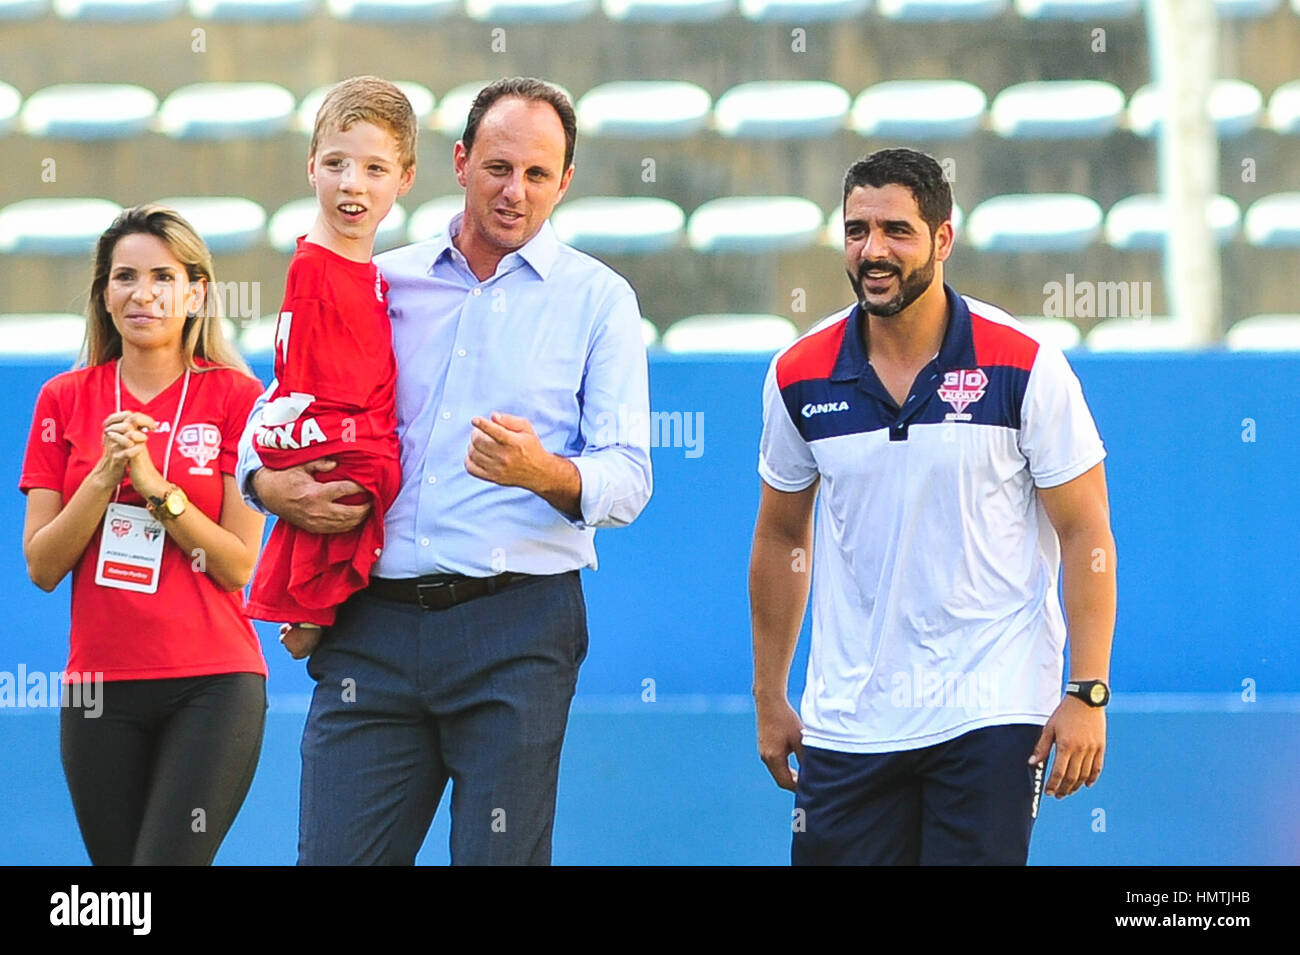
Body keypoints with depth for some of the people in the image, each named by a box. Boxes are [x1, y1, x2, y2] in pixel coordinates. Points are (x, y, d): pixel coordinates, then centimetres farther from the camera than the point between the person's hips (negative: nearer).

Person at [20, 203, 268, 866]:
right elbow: (41, 566, 3)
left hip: (213, 685, -3)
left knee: (168, 858, -17)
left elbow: (238, 566, -4)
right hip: (101, 683, 3)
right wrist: (105, 473, -10)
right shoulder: (66, 399, 8)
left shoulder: (234, 395, 1)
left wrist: (154, 482, -14)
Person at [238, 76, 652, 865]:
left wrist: (545, 473, -25)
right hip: (373, 623, 2)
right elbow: (274, 416, 21)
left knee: (501, 857, -3)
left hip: (516, 628, -2)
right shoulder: (383, 283, 14)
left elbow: (627, 478, -4)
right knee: (333, 856, -3)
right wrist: (270, 484, -2)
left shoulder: (597, 298, 6)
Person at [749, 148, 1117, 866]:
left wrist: (1086, 694, -10)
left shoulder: (1024, 366, -6)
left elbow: (1085, 534, -3)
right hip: (845, 720, 3)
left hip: (989, 716, -3)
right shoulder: (799, 376, 3)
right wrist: (769, 697, 14)